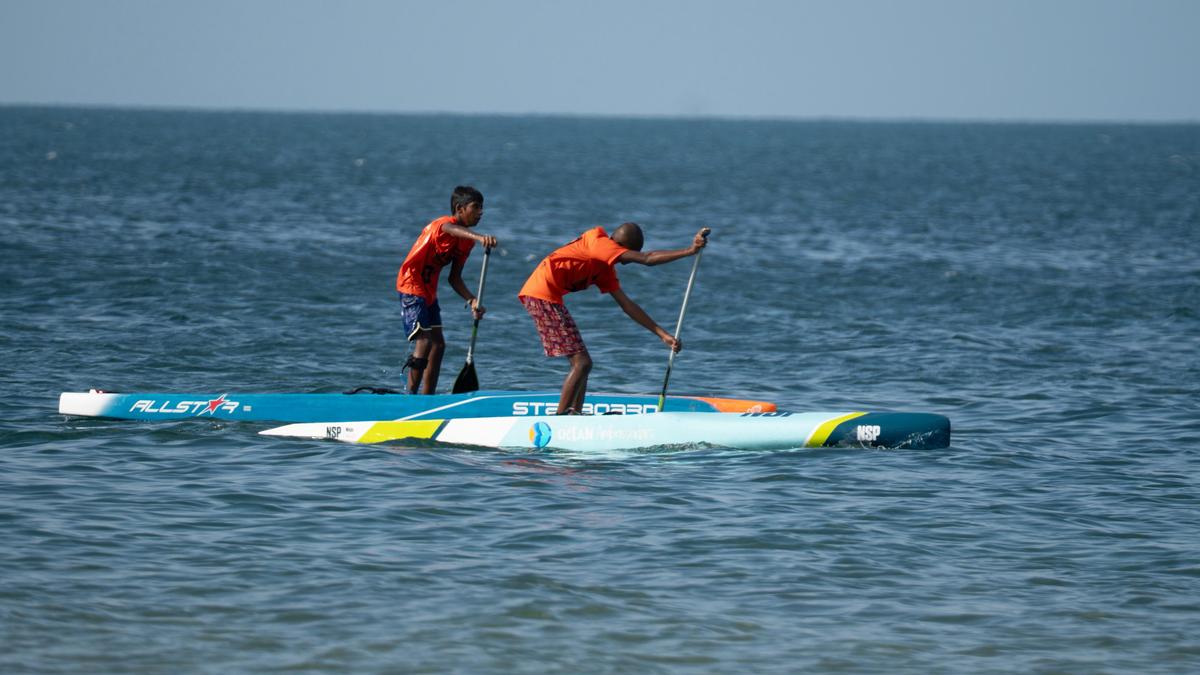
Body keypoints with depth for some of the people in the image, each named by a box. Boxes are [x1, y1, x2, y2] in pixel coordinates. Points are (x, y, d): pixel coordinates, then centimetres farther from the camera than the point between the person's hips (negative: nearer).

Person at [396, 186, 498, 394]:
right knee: (424, 342, -18)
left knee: (438, 344, 10)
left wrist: (472, 300, -7)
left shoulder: (468, 240, 7)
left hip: (429, 290, 10)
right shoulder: (444, 225, -19)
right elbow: (452, 230, -48)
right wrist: (480, 237, -68)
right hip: (411, 285, -10)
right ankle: (411, 396, -15)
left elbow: (454, 278, 10)